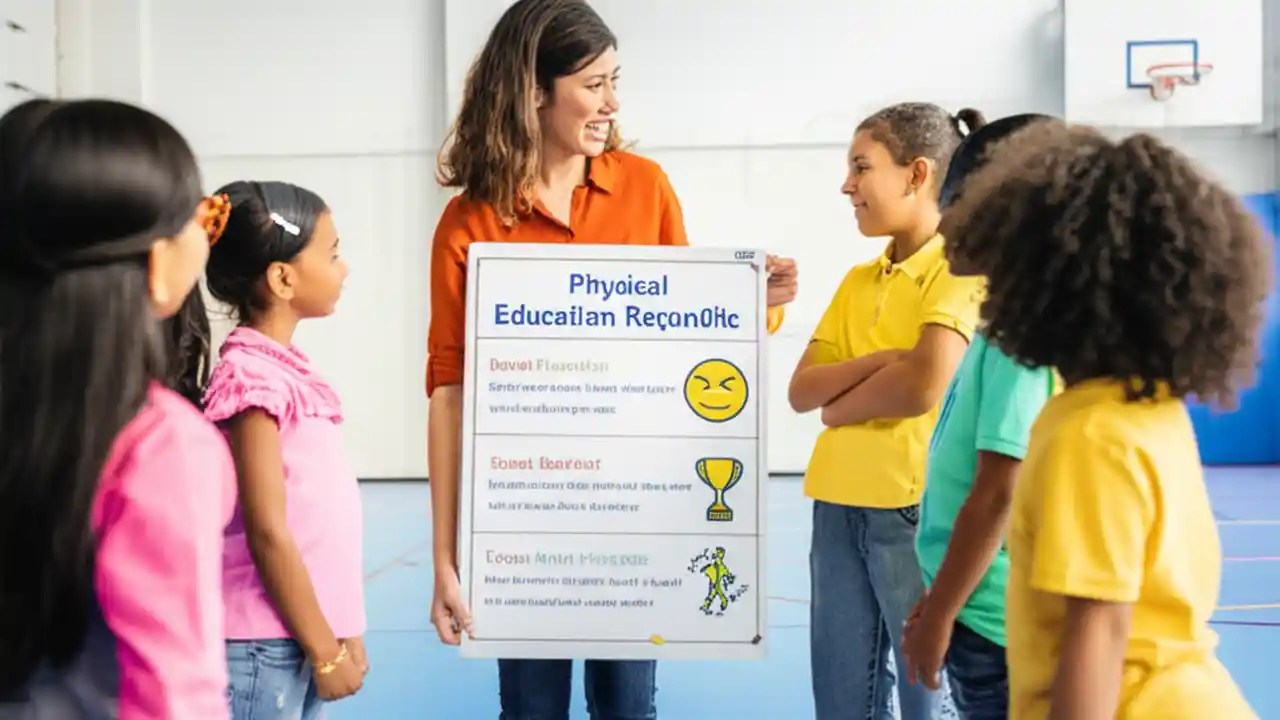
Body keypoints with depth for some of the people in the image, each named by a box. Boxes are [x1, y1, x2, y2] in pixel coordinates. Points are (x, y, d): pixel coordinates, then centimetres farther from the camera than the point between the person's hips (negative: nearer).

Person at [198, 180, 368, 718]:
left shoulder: (286, 367, 9)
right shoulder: (252, 375, -16)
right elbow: (267, 533, -17)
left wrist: (342, 633, 14)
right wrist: (327, 653, -12)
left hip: (306, 636, 8)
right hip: (267, 644, -8)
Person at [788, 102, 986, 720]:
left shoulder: (959, 266, -8)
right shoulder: (857, 280, 13)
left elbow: (923, 387, -20)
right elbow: (800, 390, 5)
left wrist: (838, 407, -3)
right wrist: (875, 361, -12)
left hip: (916, 505, -7)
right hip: (839, 504, 7)